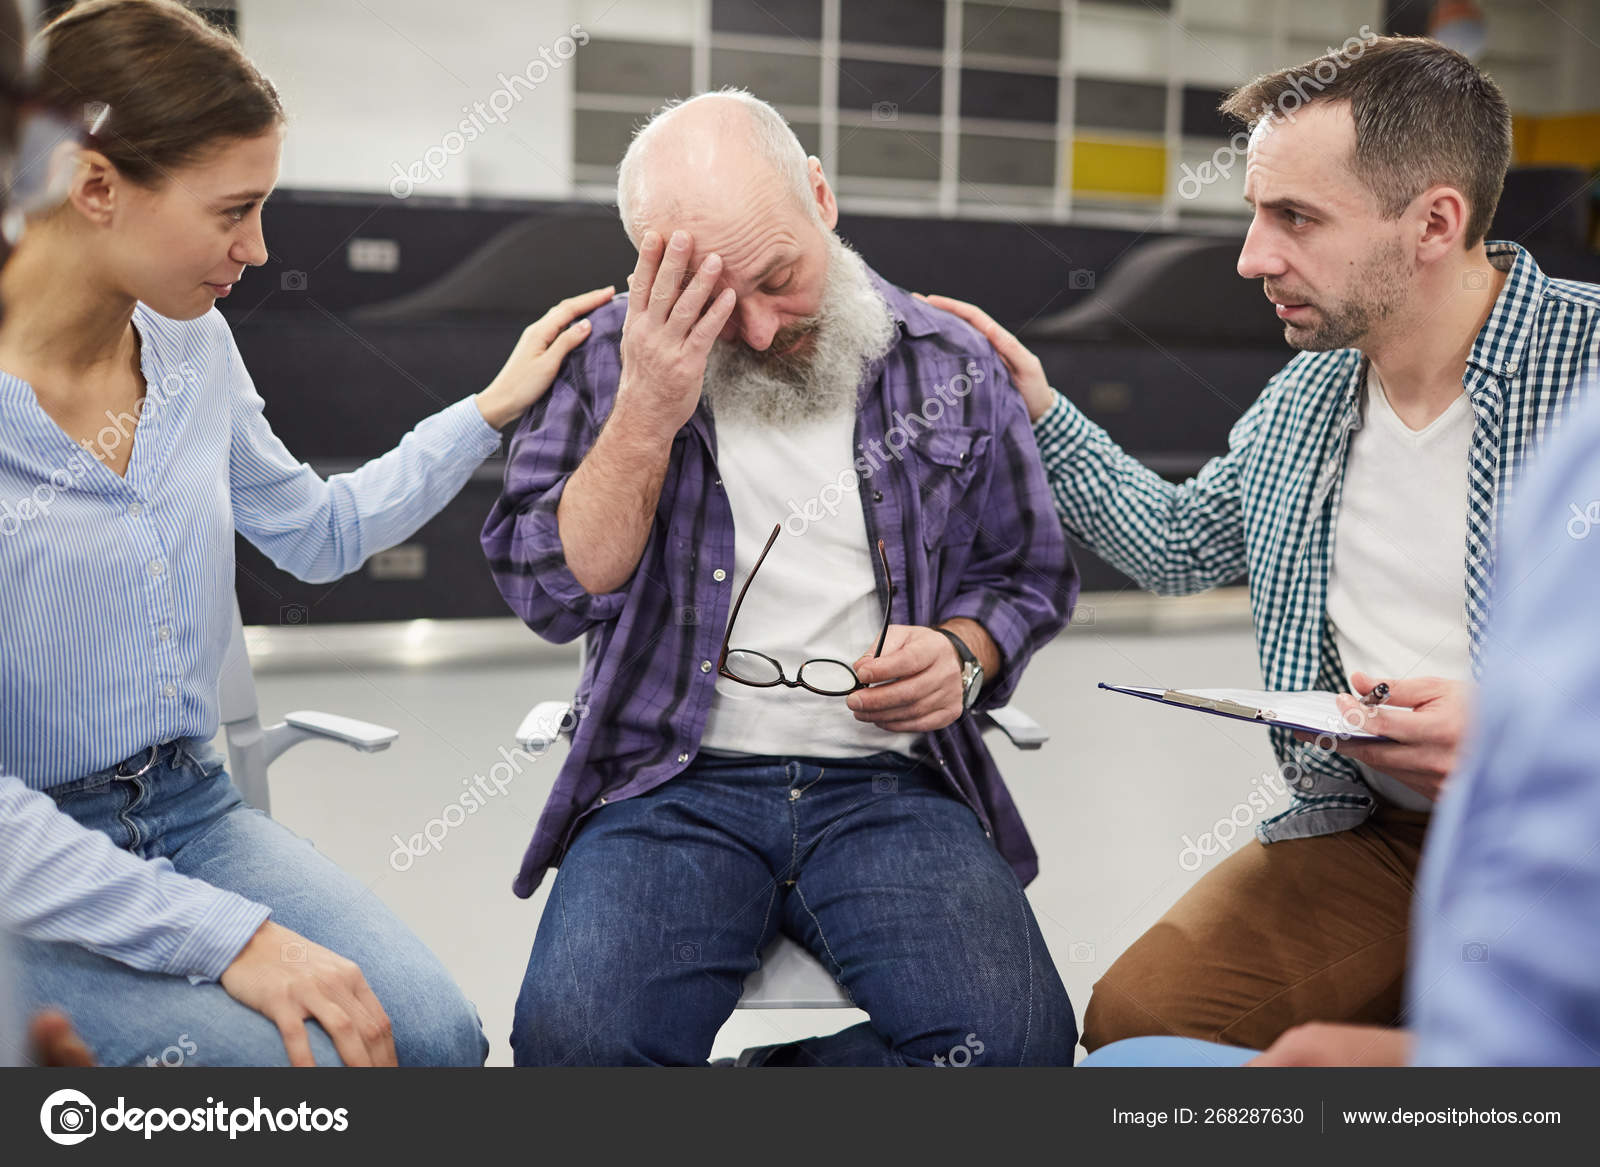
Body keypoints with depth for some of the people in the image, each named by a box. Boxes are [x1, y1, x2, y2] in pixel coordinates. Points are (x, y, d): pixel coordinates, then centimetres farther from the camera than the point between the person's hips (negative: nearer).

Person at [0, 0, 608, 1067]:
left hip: (190, 808, 6)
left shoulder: (192, 342, 2)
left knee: (437, 1033, -17)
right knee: (301, 1057, -27)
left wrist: (493, 408, 16)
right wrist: (232, 937, -25)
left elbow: (321, 532, 21)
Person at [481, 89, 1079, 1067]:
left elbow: (1027, 573, 18)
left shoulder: (952, 366, 8)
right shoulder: (612, 355, 5)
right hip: (674, 783, -1)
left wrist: (962, 653, -4)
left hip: (889, 784, 2)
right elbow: (554, 591, -2)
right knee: (576, 1032, -29)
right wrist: (646, 413, -14)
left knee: (1015, 1036, -24)